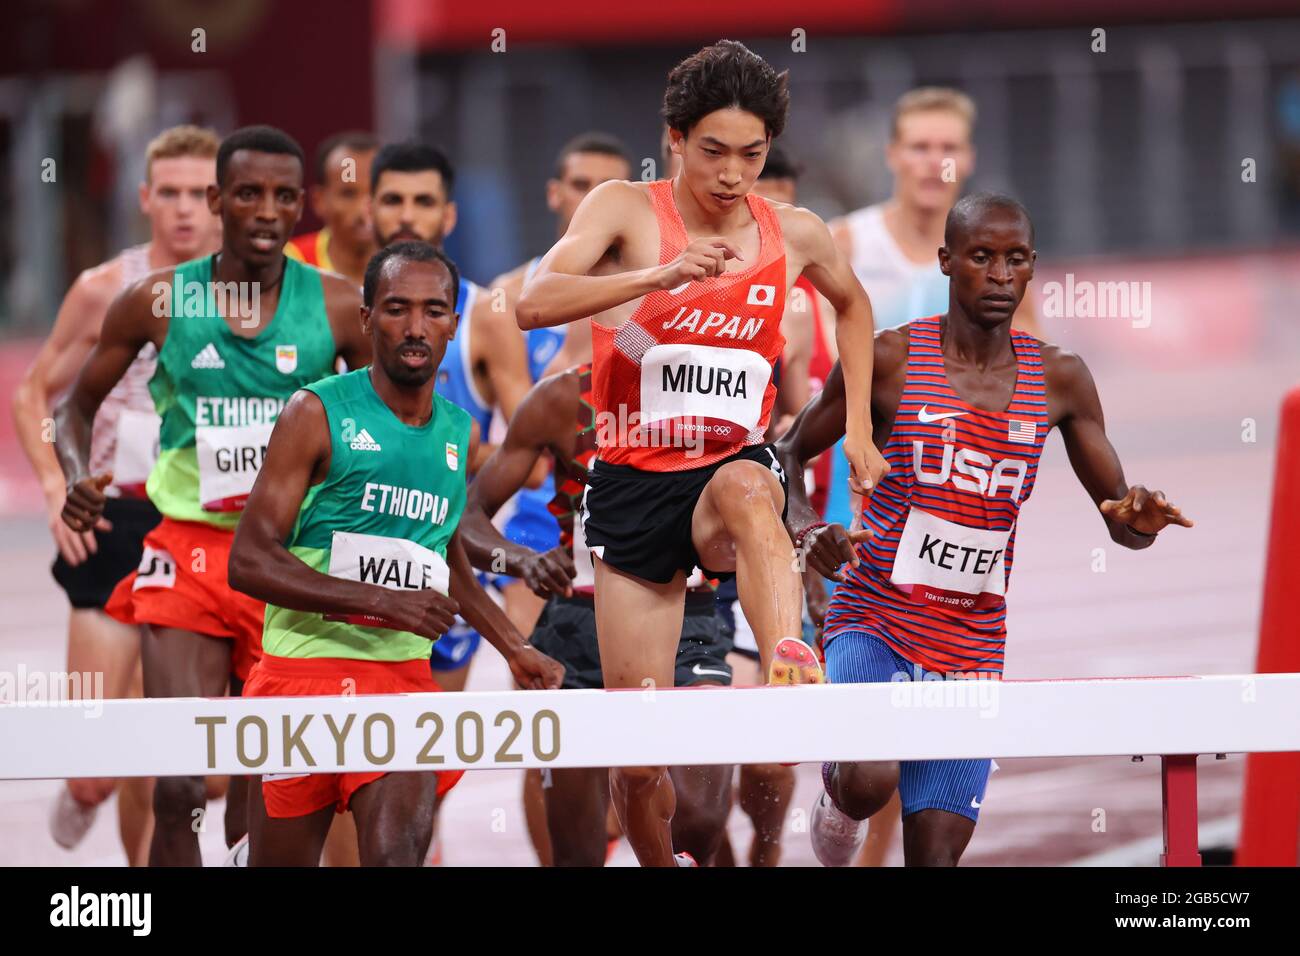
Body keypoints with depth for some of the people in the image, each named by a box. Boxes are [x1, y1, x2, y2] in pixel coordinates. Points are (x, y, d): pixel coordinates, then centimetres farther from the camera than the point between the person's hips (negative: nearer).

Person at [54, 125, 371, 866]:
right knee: (178, 786, -12)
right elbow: (78, 403, 13)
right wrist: (78, 478, -7)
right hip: (189, 547, -1)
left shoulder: (338, 308, 1)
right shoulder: (160, 302, 1)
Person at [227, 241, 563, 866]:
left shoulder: (456, 431, 12)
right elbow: (249, 562, -14)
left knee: (398, 852, -17)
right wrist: (385, 601, -20)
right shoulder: (319, 414, -7)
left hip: (406, 674, 4)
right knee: (282, 863, 4)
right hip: (307, 667, -4)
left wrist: (515, 650, 25)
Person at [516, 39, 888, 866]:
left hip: (733, 464, 0)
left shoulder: (795, 235, 3)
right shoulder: (625, 209, -6)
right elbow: (535, 304, -23)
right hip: (634, 480, 0)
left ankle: (791, 666, -60)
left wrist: (858, 429, 19)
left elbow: (852, 303, 27)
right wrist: (659, 276, -35)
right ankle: (660, 865, 23)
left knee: (747, 491, -41)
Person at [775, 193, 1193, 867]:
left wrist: (1140, 518, -16)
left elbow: (1121, 522, 9)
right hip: (875, 622, -3)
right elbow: (786, 455, 5)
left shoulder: (1059, 380, 4)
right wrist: (806, 528, -16)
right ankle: (838, 784, 7)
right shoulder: (889, 360, -6)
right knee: (871, 785, -29)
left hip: (972, 647, 3)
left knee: (936, 855, -2)